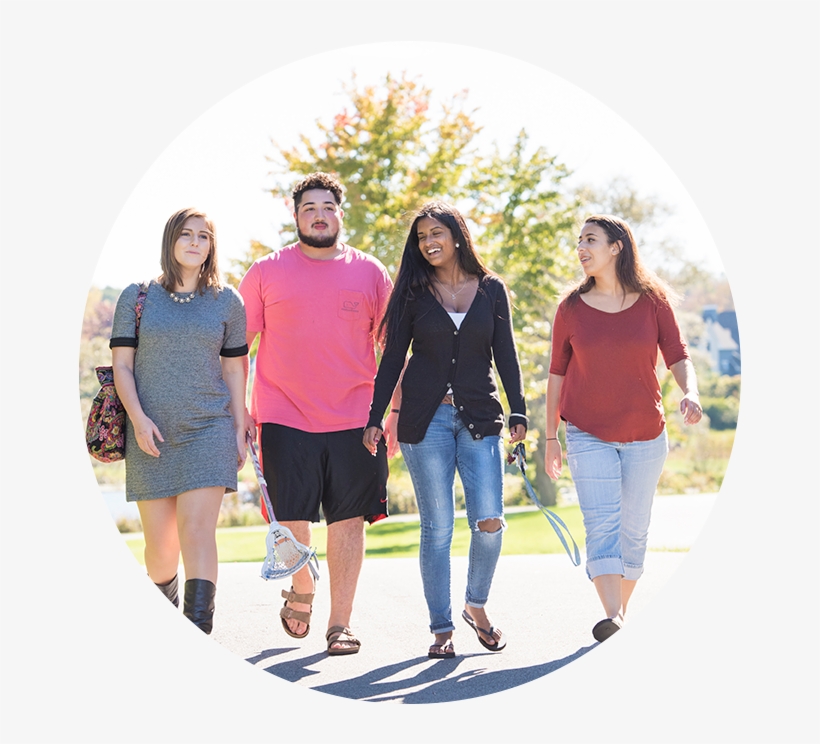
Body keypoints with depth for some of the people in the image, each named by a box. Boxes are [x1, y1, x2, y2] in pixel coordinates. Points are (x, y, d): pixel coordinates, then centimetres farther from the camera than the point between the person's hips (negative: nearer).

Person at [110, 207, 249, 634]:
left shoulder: (227, 302, 9)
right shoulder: (136, 297, 6)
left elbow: (234, 370, 12)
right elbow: (121, 364, 3)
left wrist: (239, 430, 6)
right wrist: (138, 418, -11)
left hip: (209, 430, 0)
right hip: (151, 435, 1)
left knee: (198, 528, -14)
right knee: (159, 540, 5)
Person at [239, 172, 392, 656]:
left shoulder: (370, 273, 8)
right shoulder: (267, 272, 5)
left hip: (354, 419, 1)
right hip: (285, 417, -1)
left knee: (349, 520, 0)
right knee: (291, 521, 0)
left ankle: (340, 623, 10)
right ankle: (301, 591, 30)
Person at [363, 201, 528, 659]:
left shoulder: (491, 289, 8)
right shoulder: (414, 292, 6)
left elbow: (506, 356, 9)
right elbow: (393, 359, 6)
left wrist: (519, 413, 1)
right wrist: (376, 418, 0)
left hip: (480, 418, 1)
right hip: (425, 419, 0)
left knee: (489, 521, -10)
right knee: (437, 527, -1)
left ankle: (477, 605, 15)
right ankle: (442, 628, 7)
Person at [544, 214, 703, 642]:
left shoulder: (653, 300, 0)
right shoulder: (571, 308, 1)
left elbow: (678, 358, 0)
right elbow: (557, 374, 8)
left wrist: (690, 393, -22)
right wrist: (550, 437, 9)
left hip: (645, 436, 1)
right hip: (589, 435, -1)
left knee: (634, 530, 8)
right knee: (601, 523, -17)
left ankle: (622, 615, 22)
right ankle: (612, 619, -26)